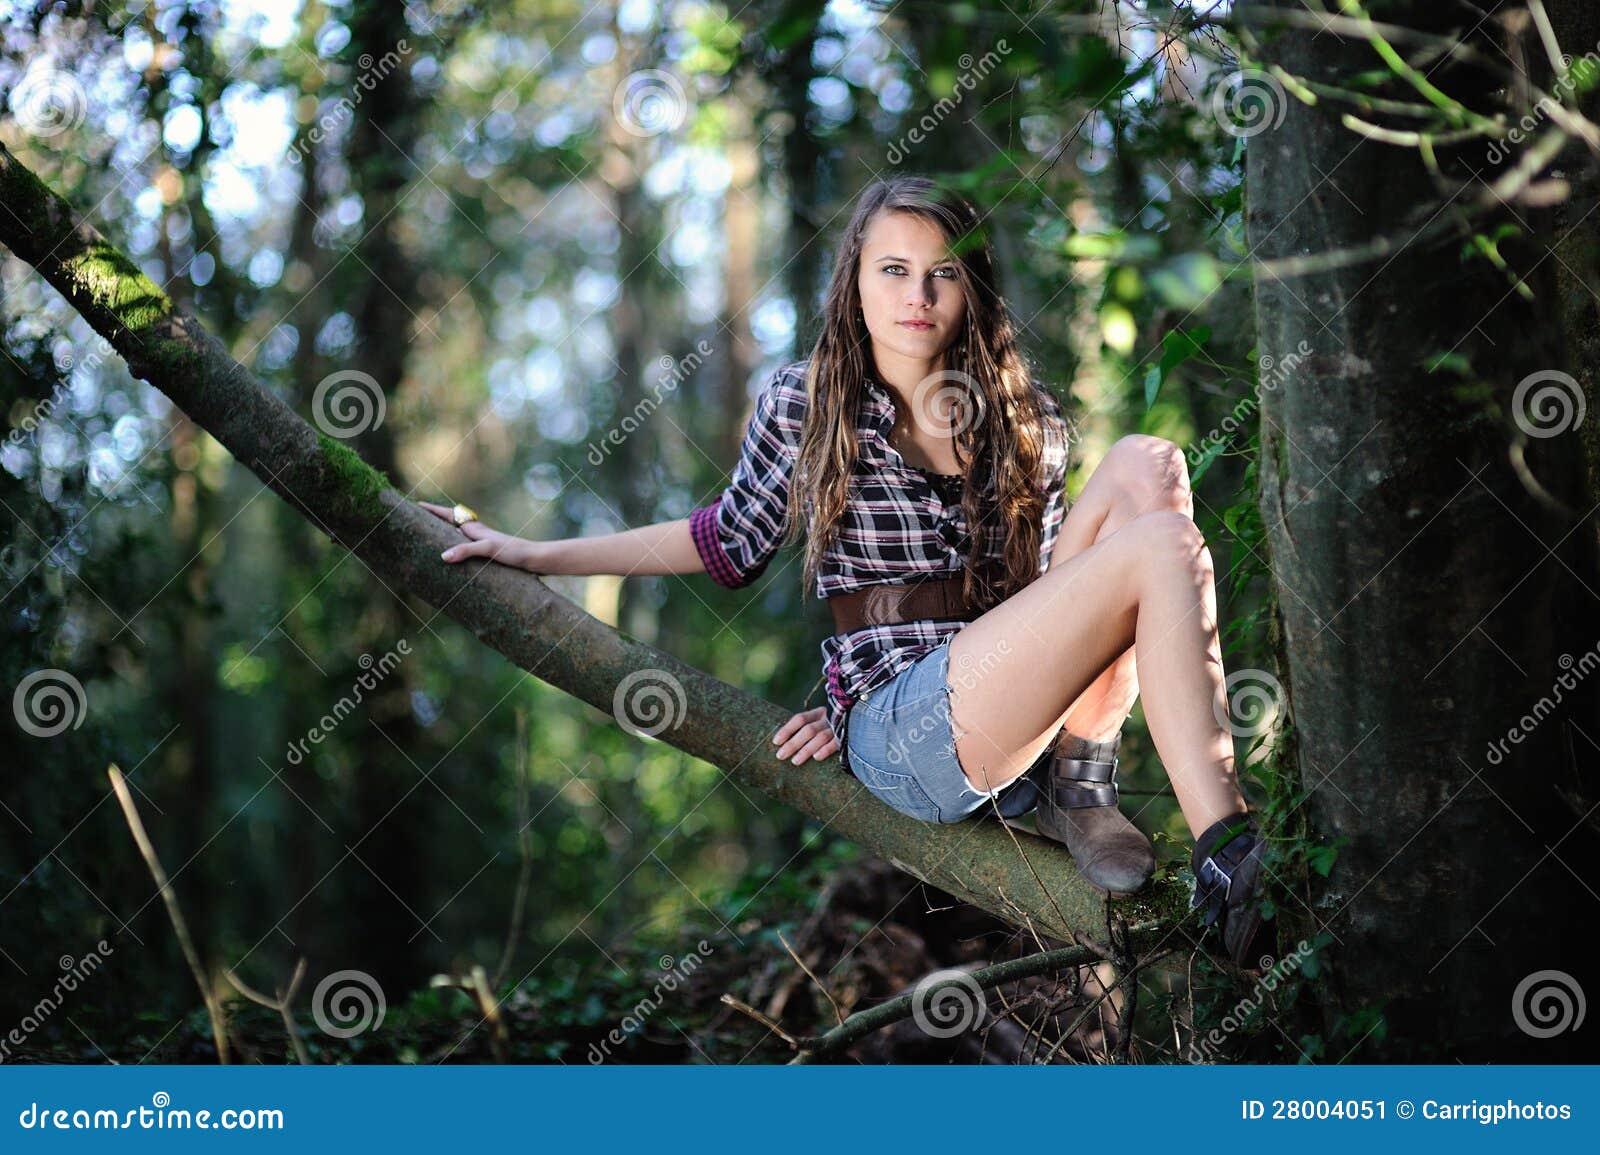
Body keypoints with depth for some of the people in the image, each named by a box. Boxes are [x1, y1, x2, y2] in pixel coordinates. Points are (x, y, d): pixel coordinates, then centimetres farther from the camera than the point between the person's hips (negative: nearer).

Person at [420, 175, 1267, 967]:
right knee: (1162, 545, -22)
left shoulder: (1026, 423, 15)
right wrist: (534, 555, 14)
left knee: (1143, 464, -14)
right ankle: (1226, 857, -20)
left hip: (1025, 726, 5)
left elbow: (1037, 597, 17)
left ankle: (1078, 782, -12)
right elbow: (731, 540, 14)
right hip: (898, 737, -5)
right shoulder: (807, 403, 5)